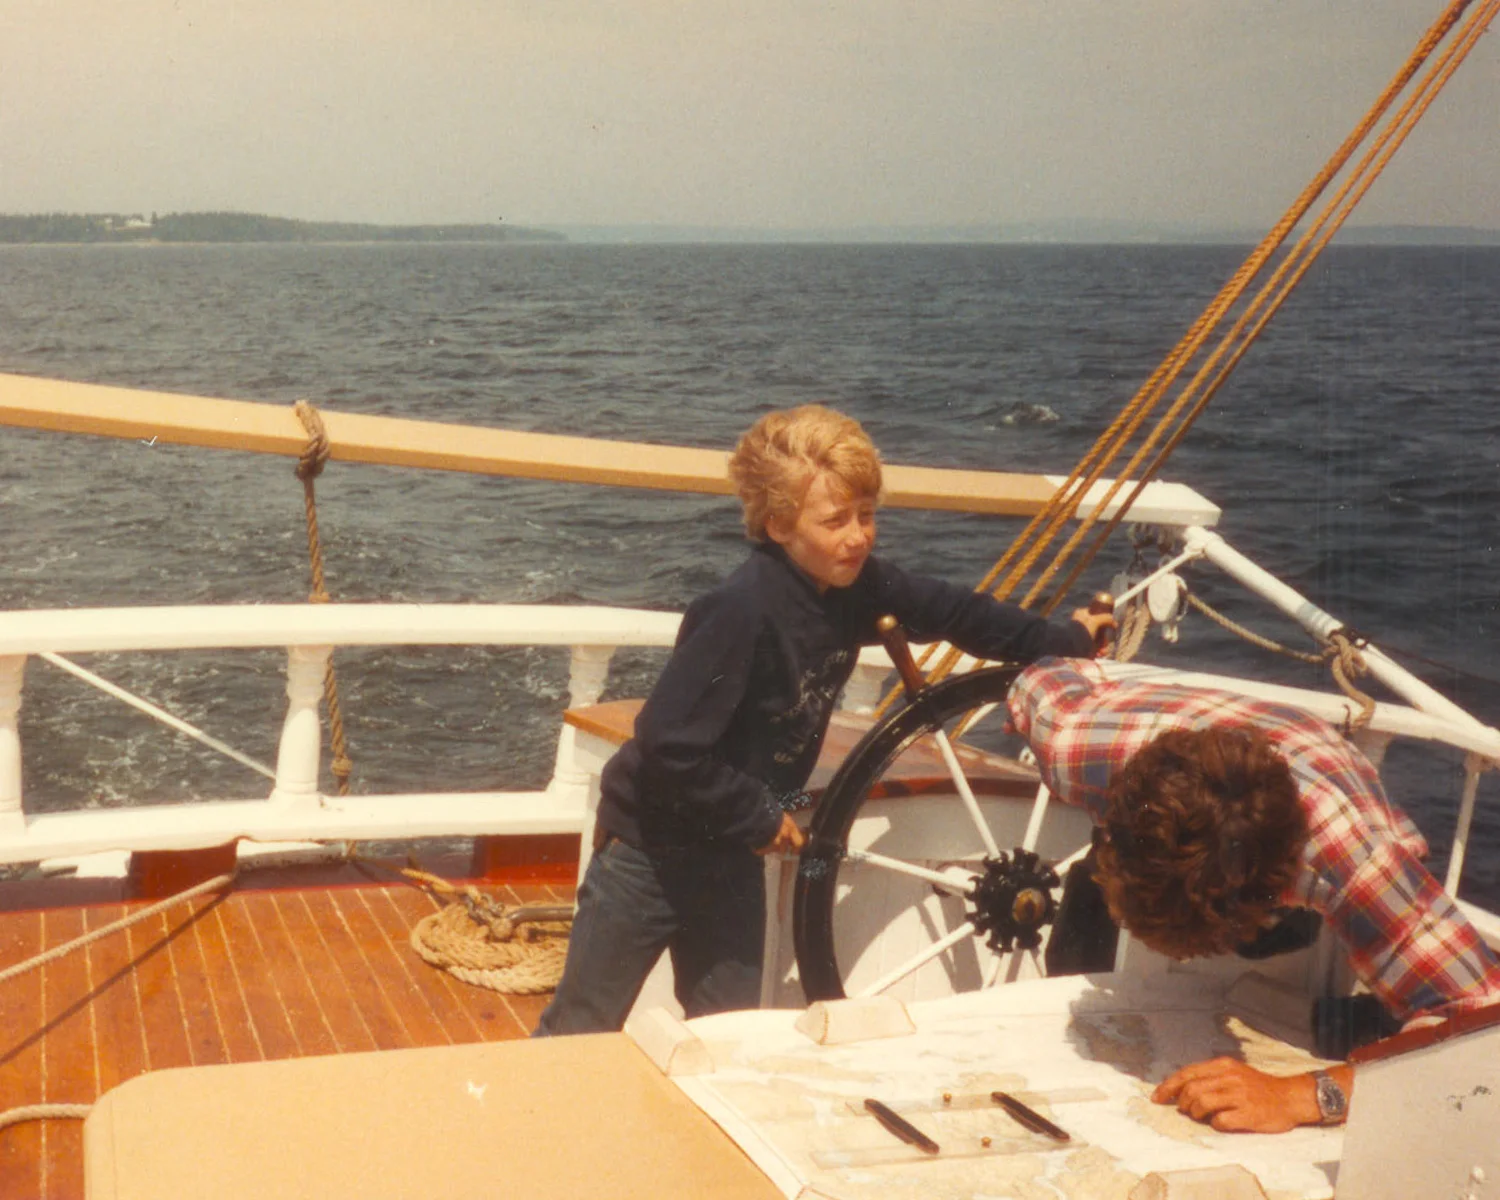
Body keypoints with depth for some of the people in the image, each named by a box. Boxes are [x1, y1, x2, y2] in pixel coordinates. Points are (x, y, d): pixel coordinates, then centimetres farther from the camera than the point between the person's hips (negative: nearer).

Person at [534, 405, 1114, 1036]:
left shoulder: (857, 584, -7)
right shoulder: (745, 610, -30)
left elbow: (950, 610, 12)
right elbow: (669, 747, -30)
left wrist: (1064, 638, 20)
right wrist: (758, 817, -19)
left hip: (732, 849, 7)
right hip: (653, 845, -7)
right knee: (580, 1032, 5)